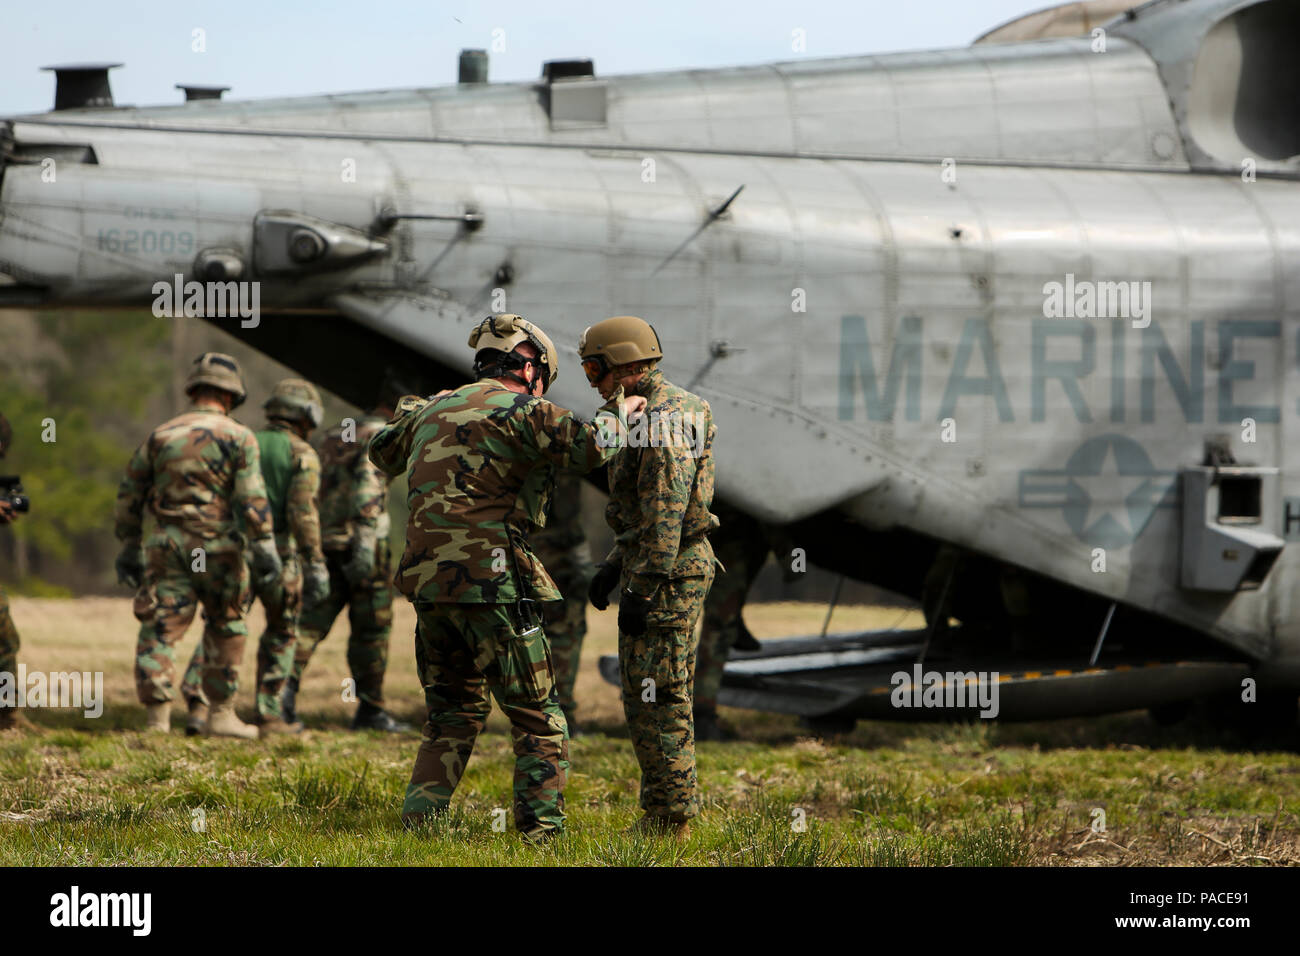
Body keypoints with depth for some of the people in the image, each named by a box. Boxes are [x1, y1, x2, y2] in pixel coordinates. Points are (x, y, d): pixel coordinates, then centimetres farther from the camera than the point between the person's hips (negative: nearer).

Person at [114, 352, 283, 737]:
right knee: (226, 628, 14)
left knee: (159, 631, 0)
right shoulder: (237, 437, -1)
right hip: (216, 545, -2)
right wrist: (265, 548, -8)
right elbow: (252, 499, -10)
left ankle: (156, 718, -9)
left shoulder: (160, 436, 11)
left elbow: (129, 495, 14)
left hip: (166, 545, 2)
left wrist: (129, 547, 22)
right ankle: (221, 713, 18)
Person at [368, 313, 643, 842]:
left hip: (428, 581, 7)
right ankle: (541, 833, -4)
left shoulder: (435, 409, 18)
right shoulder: (517, 410, -4)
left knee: (455, 710, 20)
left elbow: (383, 453, 37)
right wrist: (617, 411, 2)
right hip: (490, 581, -7)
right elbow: (590, 446, -18)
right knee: (538, 718, 2)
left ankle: (418, 821, 11)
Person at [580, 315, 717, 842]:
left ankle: (669, 821, -6)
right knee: (658, 698, 13)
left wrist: (641, 591, -23)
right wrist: (613, 566, 22)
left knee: (655, 699, -8)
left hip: (667, 573, -11)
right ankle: (667, 815, 17)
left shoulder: (664, 419, -17)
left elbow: (665, 514, -22)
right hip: (670, 567, 11)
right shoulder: (655, 411, 17)